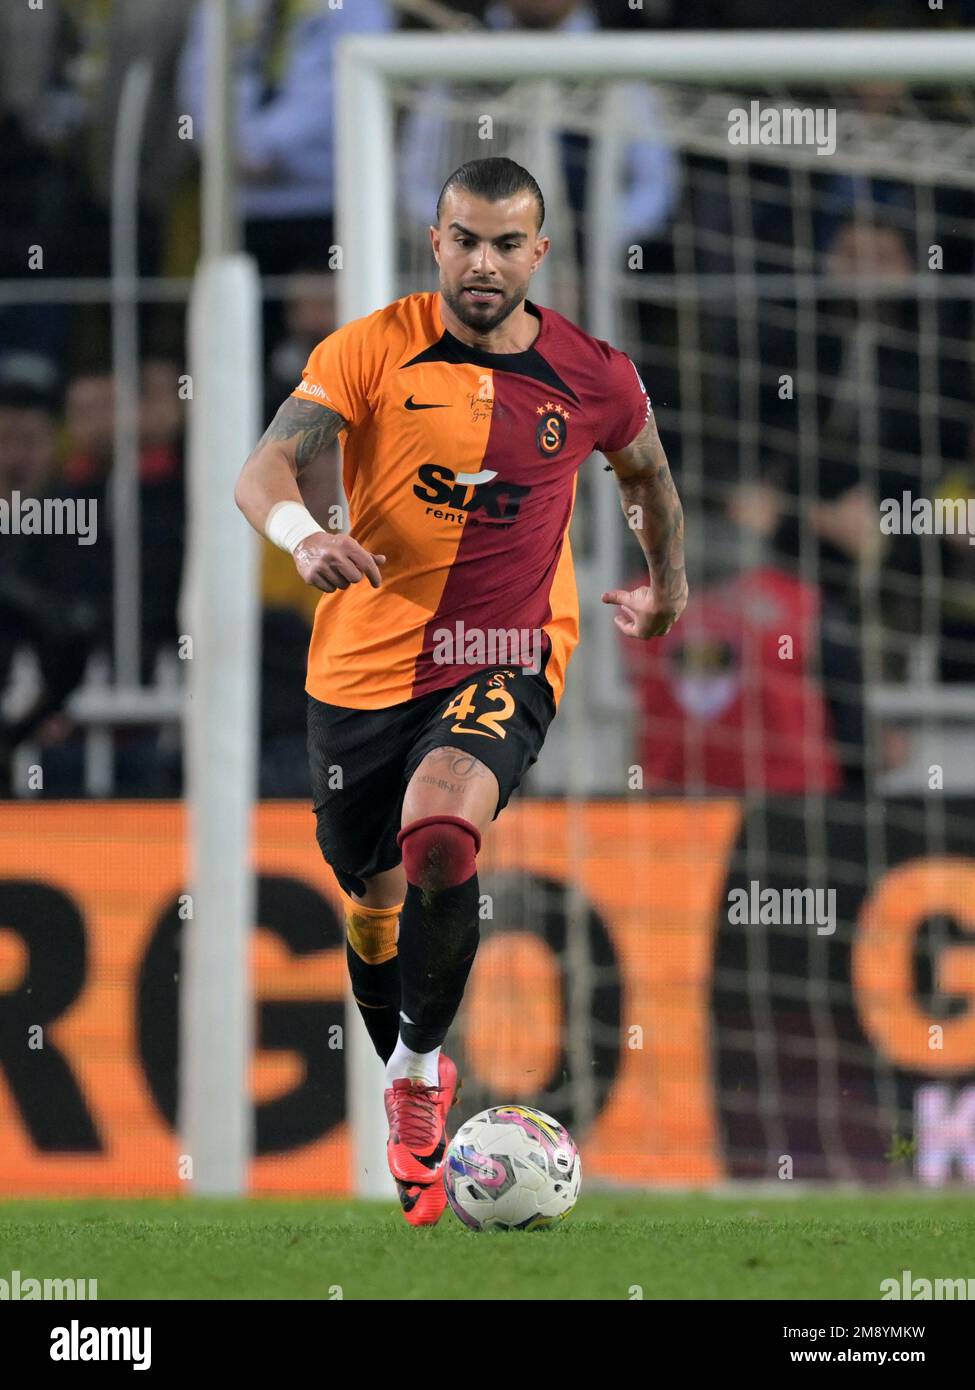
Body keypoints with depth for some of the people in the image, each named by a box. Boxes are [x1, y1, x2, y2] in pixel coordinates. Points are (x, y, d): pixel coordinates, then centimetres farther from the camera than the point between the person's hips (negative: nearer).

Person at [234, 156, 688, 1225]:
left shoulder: (593, 378, -1)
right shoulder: (372, 351, -6)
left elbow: (646, 470, 22)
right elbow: (265, 469, -17)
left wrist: (668, 587, 31)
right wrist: (302, 534, -38)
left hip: (506, 663, -1)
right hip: (365, 664, 1)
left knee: (440, 835, -30)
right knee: (374, 901, 13)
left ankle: (420, 1065, -13)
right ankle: (412, 1106, 38)